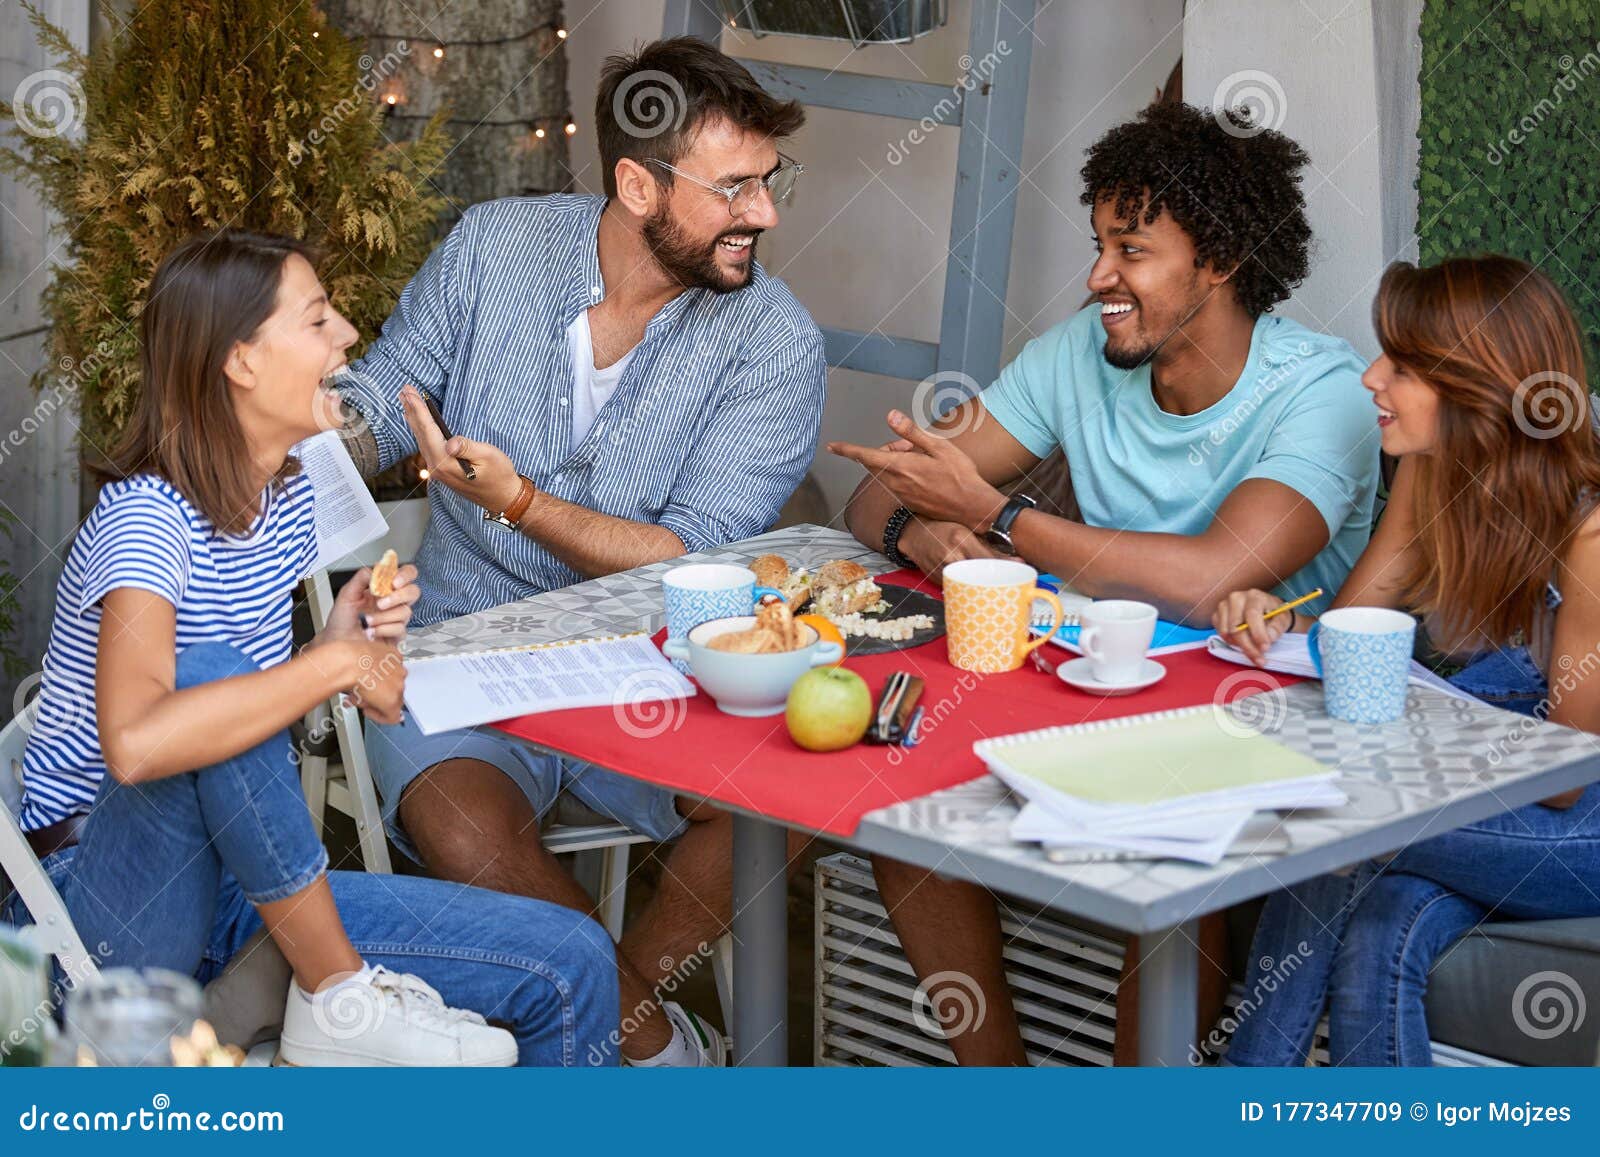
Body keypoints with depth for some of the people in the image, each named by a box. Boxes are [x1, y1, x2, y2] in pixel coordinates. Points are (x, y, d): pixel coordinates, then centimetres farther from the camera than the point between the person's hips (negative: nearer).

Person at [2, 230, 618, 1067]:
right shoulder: (148, 518, -20)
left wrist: (342, 636, -5)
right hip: (104, 902, -7)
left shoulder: (290, 497, 6)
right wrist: (338, 663, -30)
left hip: (238, 884, 7)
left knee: (574, 968, -7)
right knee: (207, 672, -37)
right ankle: (338, 998, -22)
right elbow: (137, 742, -40)